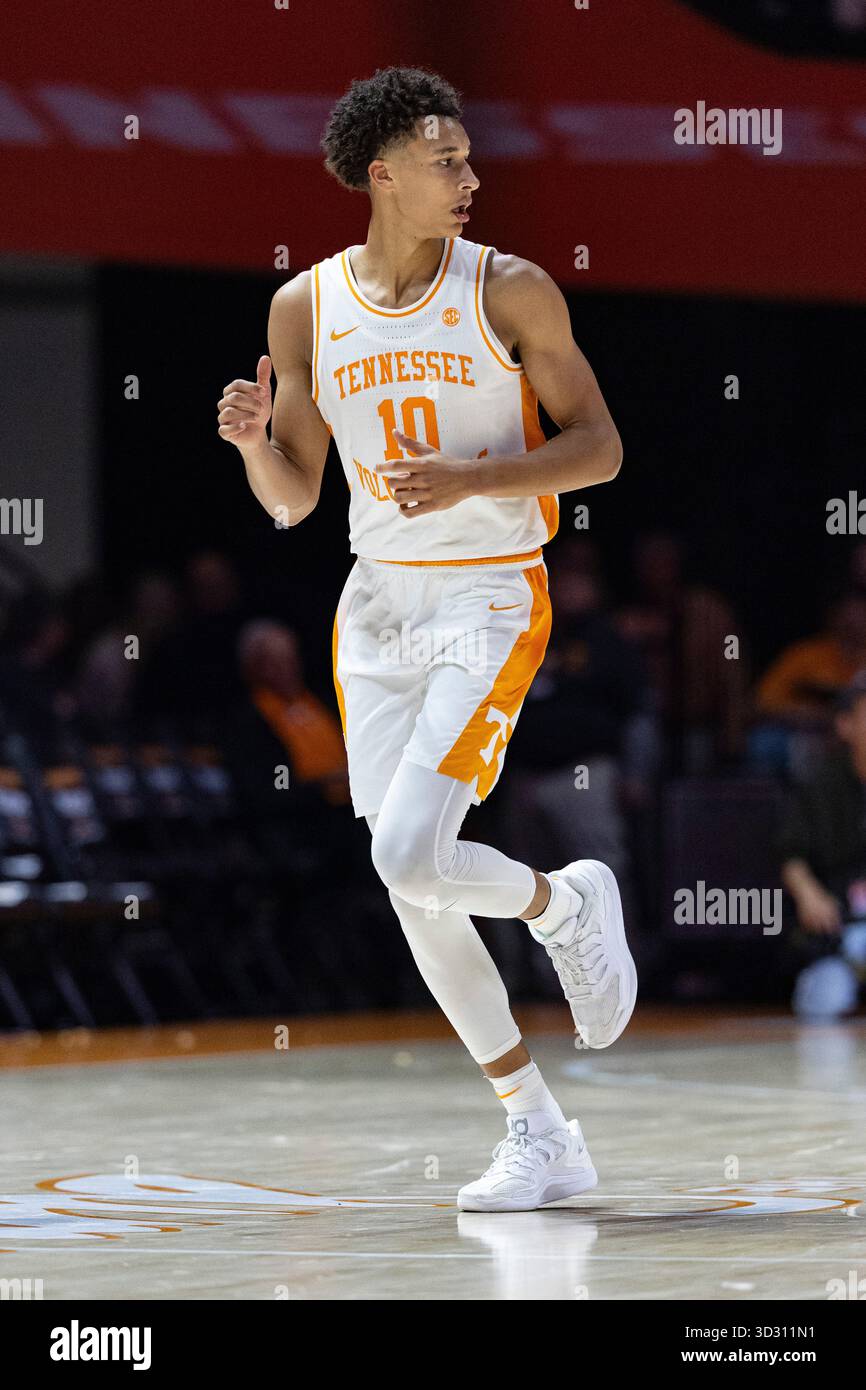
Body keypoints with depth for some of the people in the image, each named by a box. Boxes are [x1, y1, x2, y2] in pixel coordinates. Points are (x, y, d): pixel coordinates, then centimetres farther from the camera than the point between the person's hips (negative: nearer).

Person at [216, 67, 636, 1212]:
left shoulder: (511, 291, -6)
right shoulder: (307, 309, 4)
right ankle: (541, 1136, 13)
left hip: (490, 599, -4)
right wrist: (252, 438, -13)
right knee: (410, 890, 1)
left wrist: (471, 480, -18)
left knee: (412, 856, -20)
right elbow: (291, 498, 9)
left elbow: (600, 446, -4)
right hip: (377, 603, 4)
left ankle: (567, 904, 13)